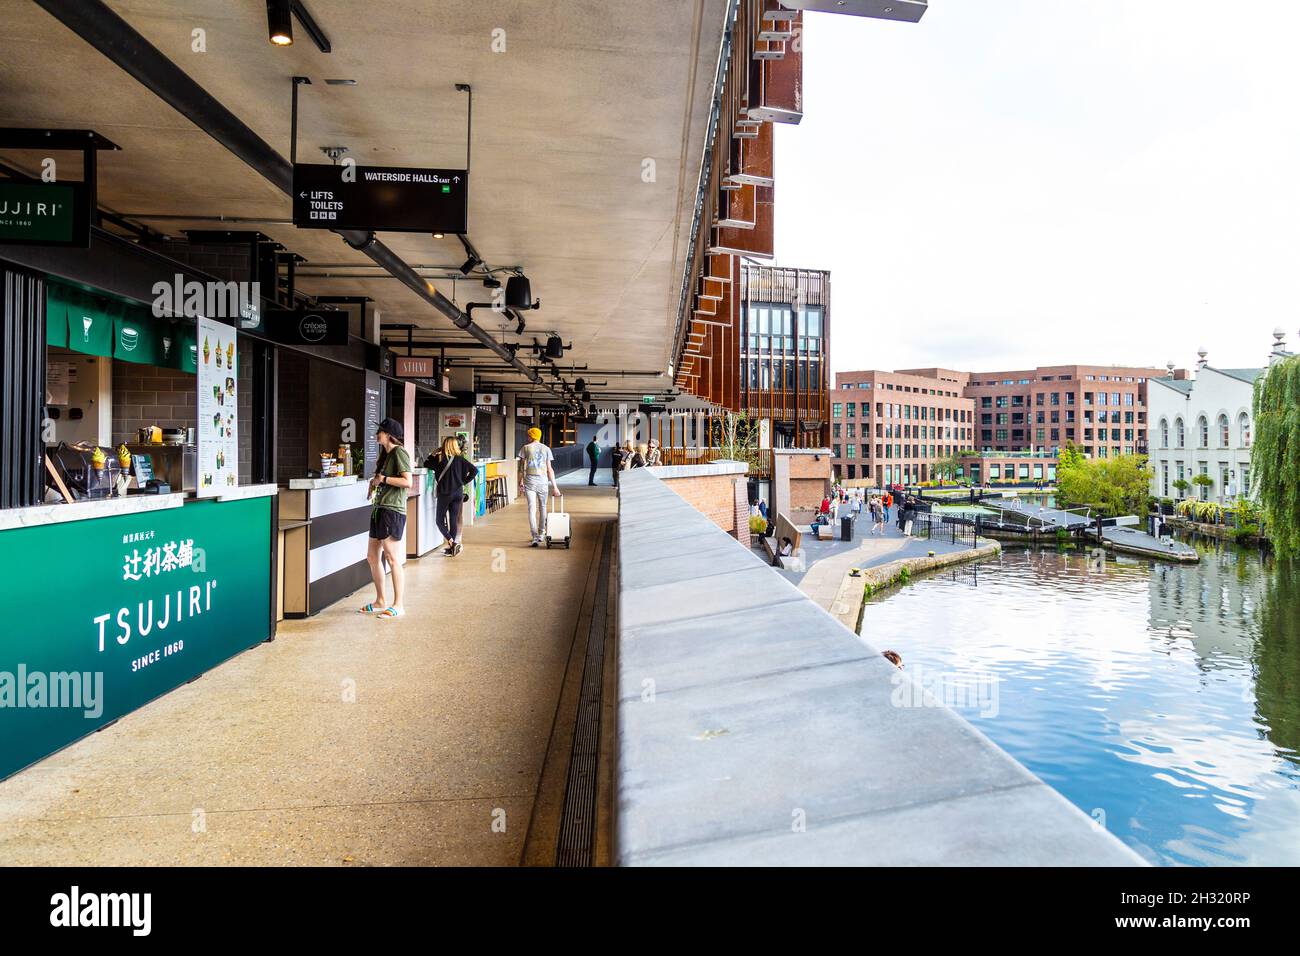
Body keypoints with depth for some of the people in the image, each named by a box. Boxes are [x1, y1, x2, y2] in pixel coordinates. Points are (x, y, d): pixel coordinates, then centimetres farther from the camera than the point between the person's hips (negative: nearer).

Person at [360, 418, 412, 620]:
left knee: (392, 558, -8)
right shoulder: (386, 455, 20)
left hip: (393, 510, -10)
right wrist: (375, 482, 11)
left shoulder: (399, 452, -9)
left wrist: (383, 479, -13)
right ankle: (380, 601, 23)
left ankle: (398, 605, -2)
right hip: (379, 509, 10)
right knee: (372, 557, 12)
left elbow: (407, 482, -19)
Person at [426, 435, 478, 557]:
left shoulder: (439, 458, -7)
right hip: (458, 493, 3)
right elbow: (474, 470, -4)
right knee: (454, 520, 9)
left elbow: (426, 463, 6)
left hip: (444, 493, -3)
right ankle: (452, 547, 10)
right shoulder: (460, 459, -1)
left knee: (440, 520, 7)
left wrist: (435, 453, 12)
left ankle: (452, 543, -10)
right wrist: (464, 481, 4)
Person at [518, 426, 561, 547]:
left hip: (529, 481, -1)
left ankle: (535, 537, -13)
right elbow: (550, 469, 2)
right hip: (543, 481, 2)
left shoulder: (525, 448, 4)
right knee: (542, 507, 17)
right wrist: (554, 486, 4)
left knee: (531, 508, -4)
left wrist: (521, 483, 4)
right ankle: (541, 534, 28)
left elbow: (521, 467, 0)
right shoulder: (546, 449, 6)